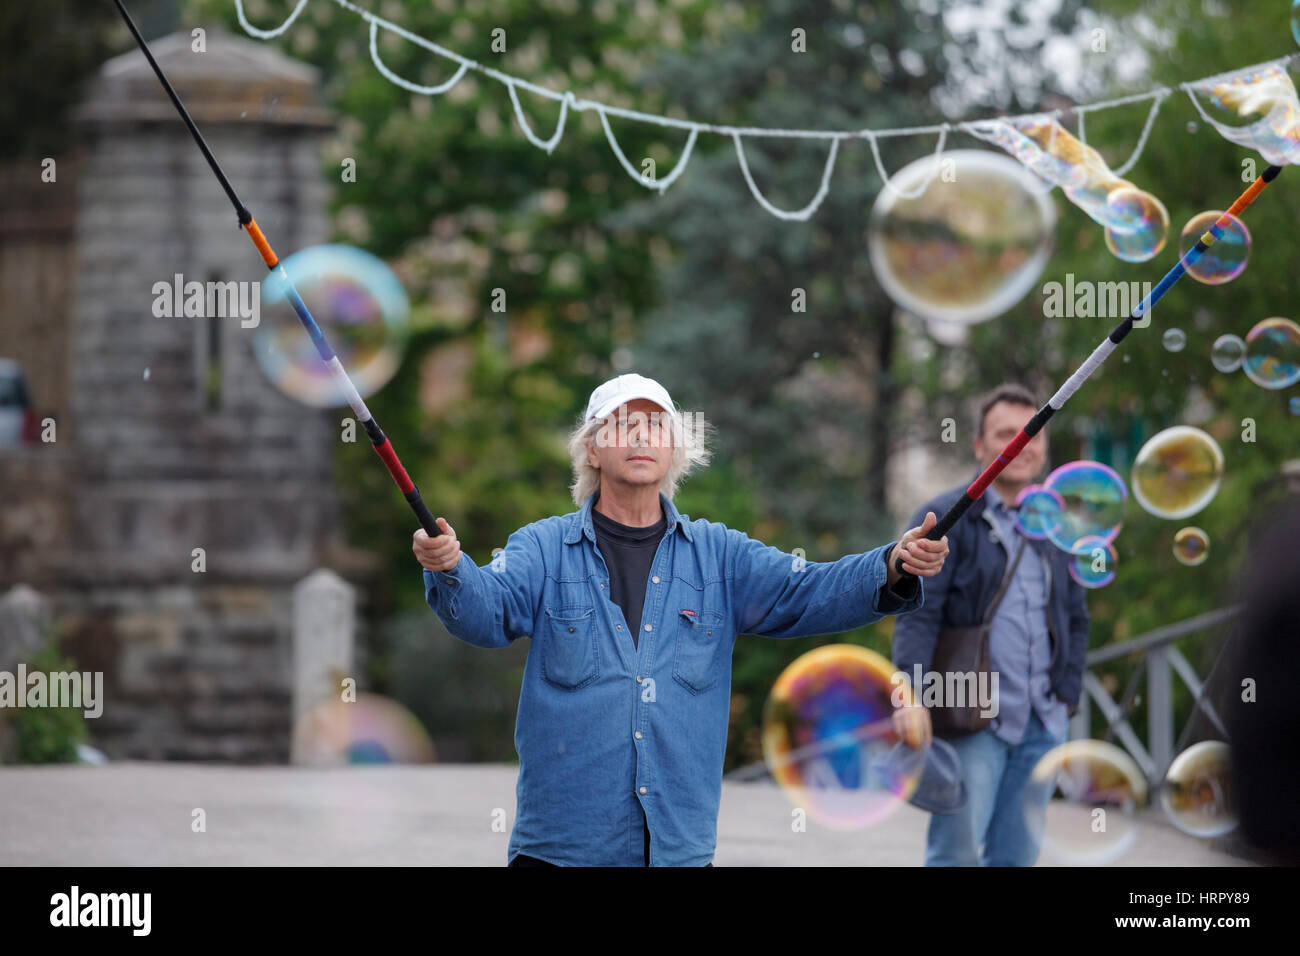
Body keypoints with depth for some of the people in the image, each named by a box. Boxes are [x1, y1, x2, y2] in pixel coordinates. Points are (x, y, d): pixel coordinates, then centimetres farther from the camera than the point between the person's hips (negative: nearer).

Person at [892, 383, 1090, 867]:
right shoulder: (946, 518, -3)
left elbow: (1076, 618, 24)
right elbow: (917, 615, -11)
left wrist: (1067, 693, 13)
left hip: (1042, 723, 5)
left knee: (1019, 854, 8)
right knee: (956, 852, -8)